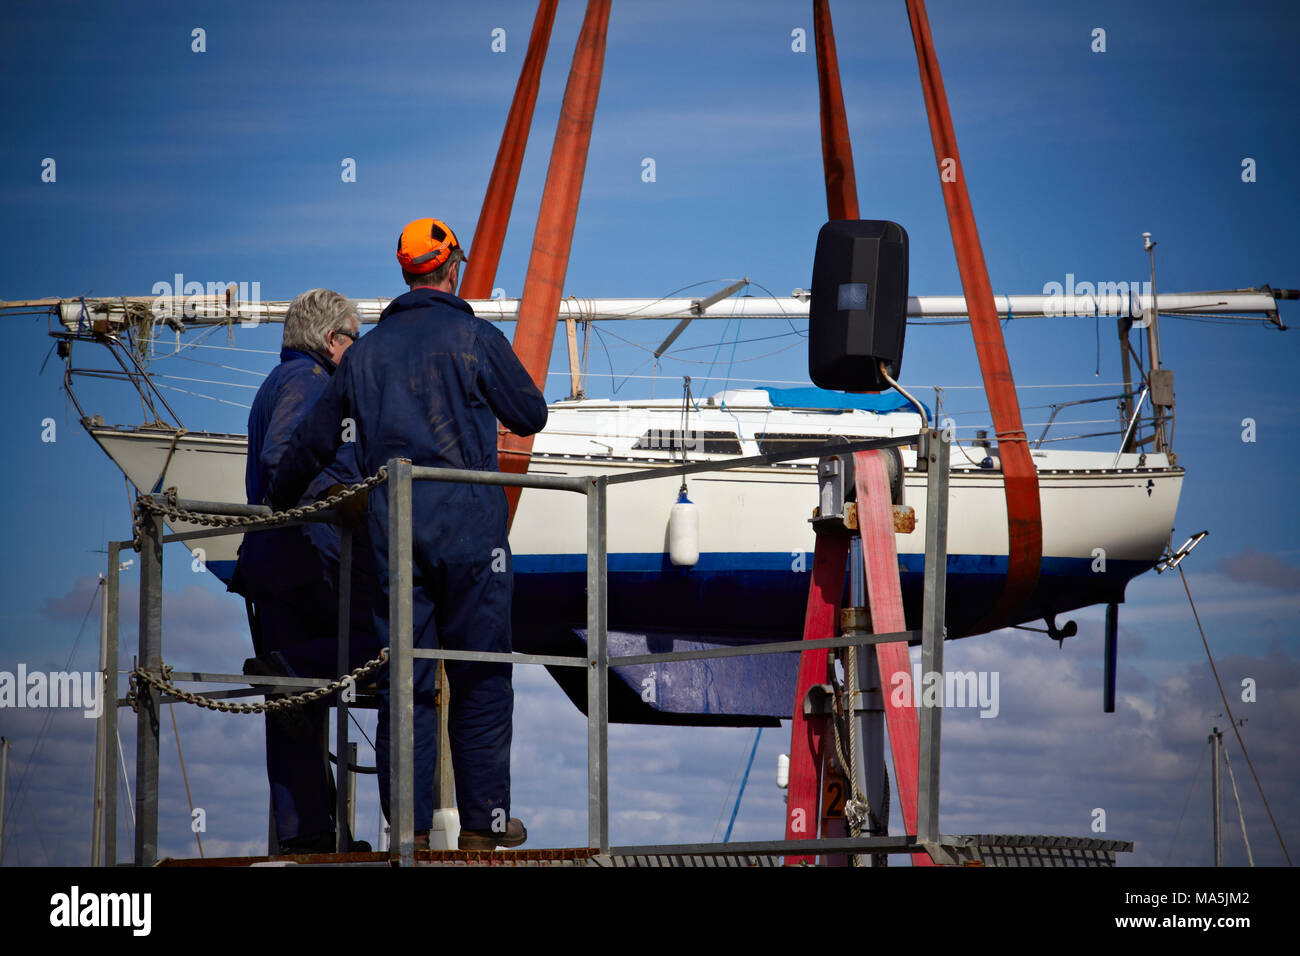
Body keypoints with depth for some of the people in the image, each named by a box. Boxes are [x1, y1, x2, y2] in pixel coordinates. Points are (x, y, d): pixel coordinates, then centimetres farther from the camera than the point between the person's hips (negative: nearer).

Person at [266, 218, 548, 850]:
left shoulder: (366, 351, 14)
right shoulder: (474, 337, 1)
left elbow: (313, 441, 18)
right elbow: (531, 416, 8)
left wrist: (275, 506, 31)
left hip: (389, 518, 4)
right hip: (466, 514, -4)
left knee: (402, 678, 4)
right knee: (481, 674, 2)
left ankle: (409, 826, 3)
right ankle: (482, 821, 2)